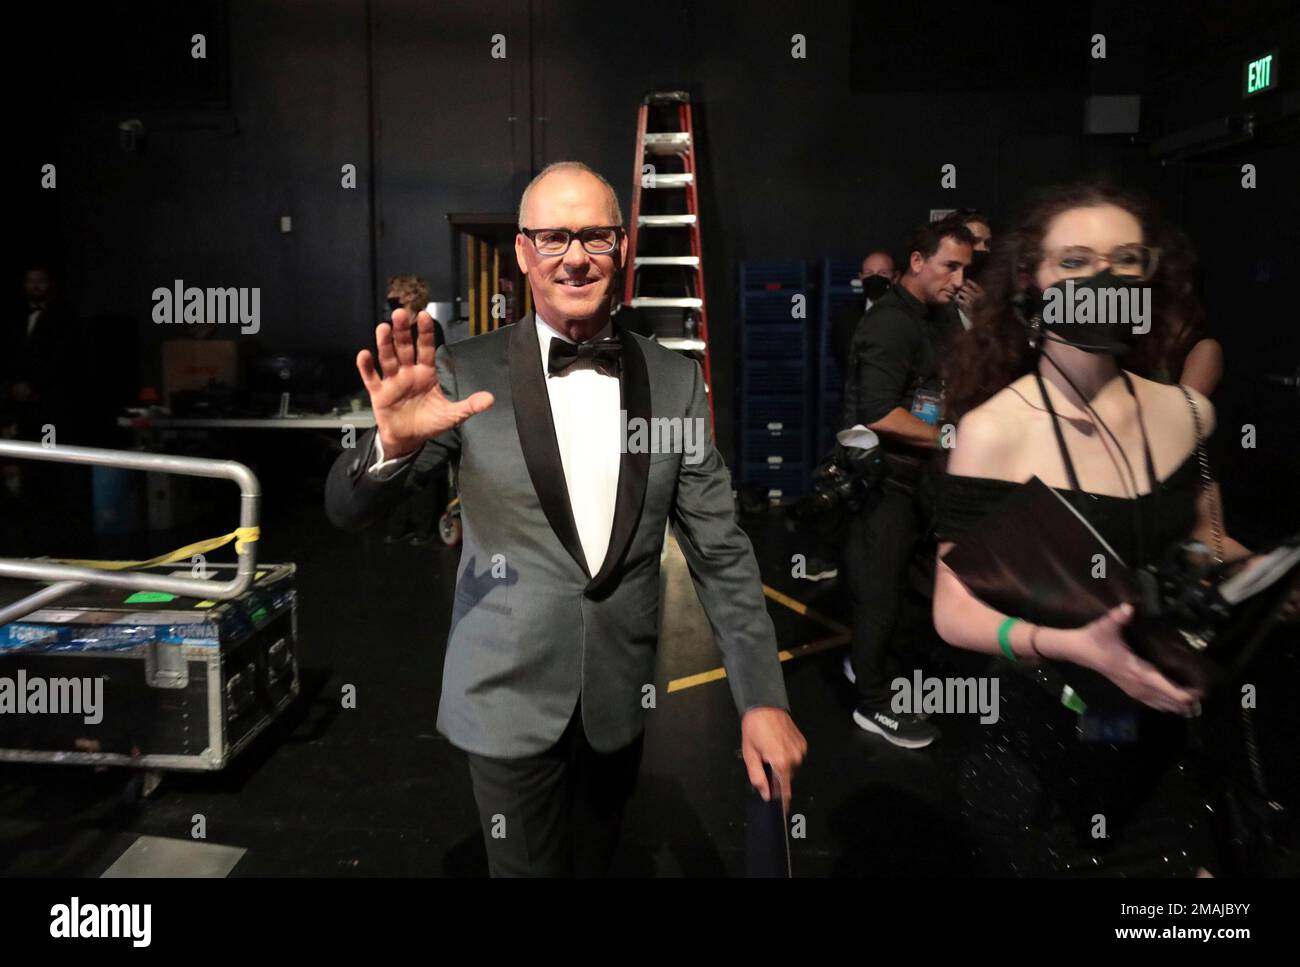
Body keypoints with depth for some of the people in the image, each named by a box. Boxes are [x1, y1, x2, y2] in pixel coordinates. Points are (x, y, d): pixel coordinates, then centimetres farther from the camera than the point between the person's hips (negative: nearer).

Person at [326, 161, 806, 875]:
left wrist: (762, 698, -6)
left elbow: (721, 550, -2)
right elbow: (346, 510, -8)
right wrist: (394, 441, -30)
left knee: (596, 864, 24)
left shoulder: (675, 380, -3)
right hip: (510, 701, -2)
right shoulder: (468, 373, -9)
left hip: (622, 703, 3)